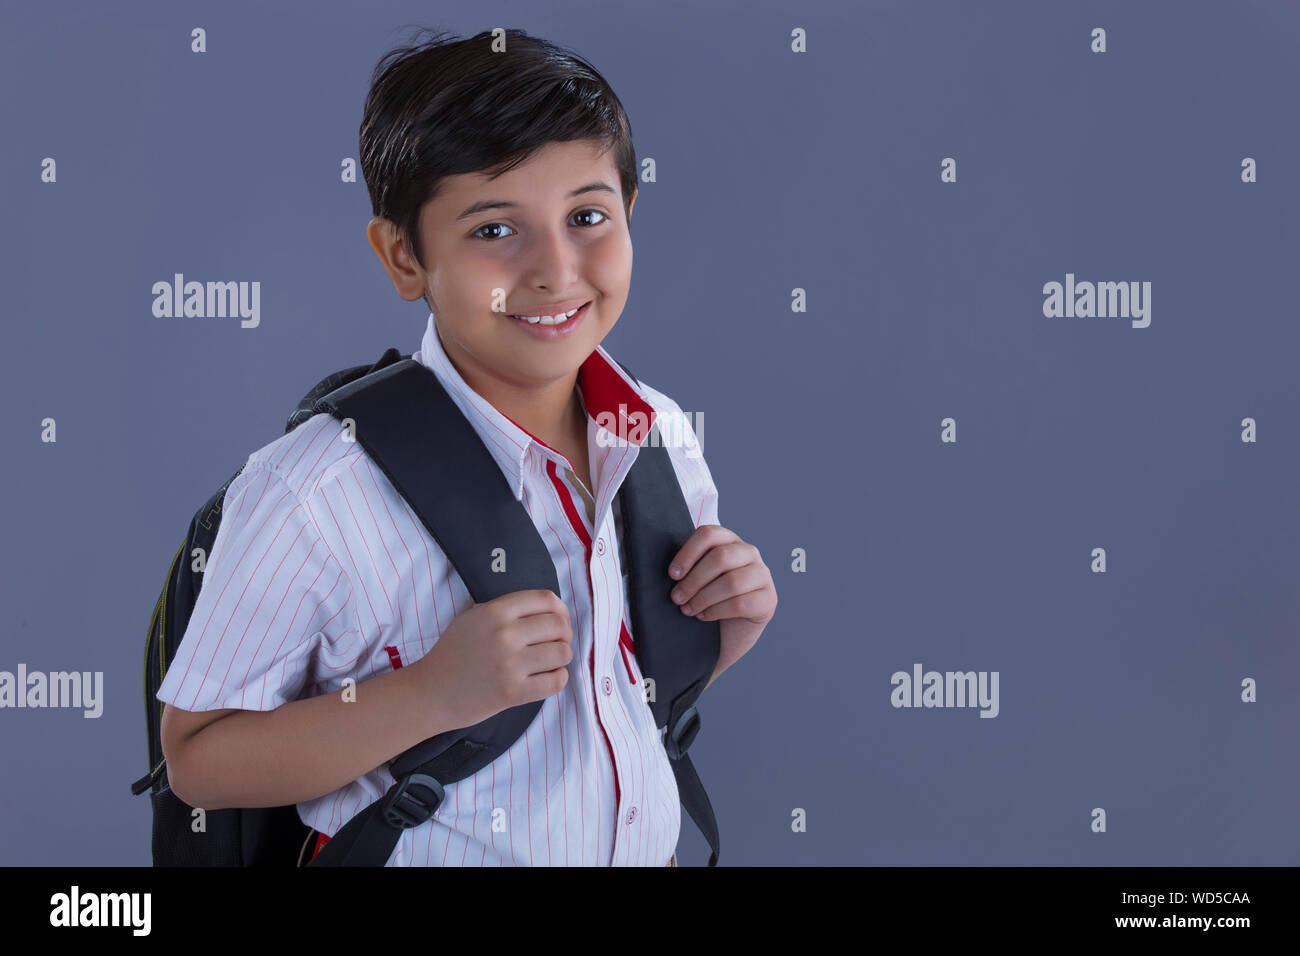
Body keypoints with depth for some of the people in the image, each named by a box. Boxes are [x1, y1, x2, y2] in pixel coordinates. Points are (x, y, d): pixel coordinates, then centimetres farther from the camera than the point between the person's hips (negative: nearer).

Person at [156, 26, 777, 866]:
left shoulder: (662, 440, -9)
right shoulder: (314, 498, -27)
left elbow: (655, 677, 6)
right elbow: (197, 759, -21)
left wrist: (731, 627, -14)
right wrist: (432, 694, -31)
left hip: (650, 845, 5)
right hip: (432, 855, -4)